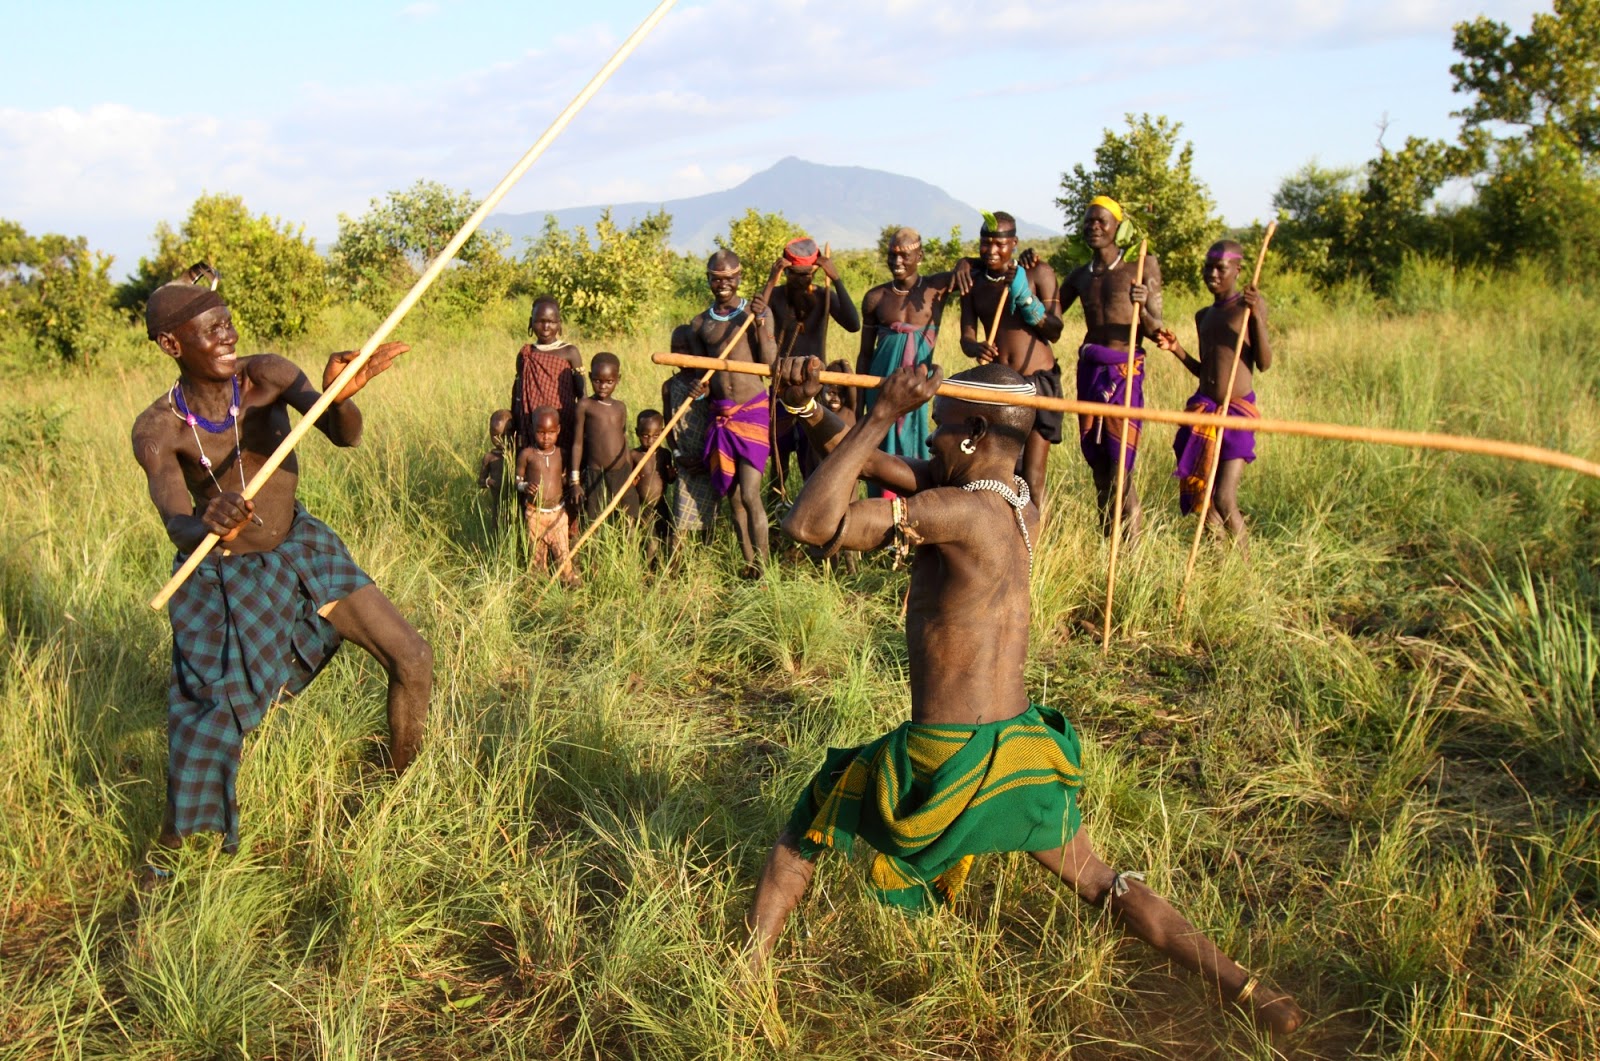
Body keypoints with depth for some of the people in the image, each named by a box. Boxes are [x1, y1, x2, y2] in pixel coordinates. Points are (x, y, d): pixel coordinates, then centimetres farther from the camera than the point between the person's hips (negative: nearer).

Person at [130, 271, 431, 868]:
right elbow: (177, 526, -35)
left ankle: (403, 782, 21)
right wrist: (209, 527, -60)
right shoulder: (157, 430, -21)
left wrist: (339, 395, -55)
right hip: (221, 580, -2)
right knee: (209, 727, -2)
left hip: (301, 551, 3)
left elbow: (345, 436, -31)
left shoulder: (267, 376, -17)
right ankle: (167, 852, 26)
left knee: (413, 660, -4)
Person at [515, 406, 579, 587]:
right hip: (534, 513, -1)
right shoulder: (526, 454, -6)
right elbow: (517, 479, 1)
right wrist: (525, 486, -18)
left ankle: (570, 582, 13)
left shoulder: (562, 454, 0)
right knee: (537, 552, 10)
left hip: (557, 511, 1)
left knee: (562, 551, 1)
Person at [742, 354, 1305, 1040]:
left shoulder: (960, 512, -21)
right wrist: (809, 407, -7)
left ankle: (744, 976, 22)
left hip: (946, 759, -6)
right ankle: (1246, 990, 22)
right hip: (1023, 747, 7)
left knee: (805, 828, 19)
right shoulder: (1016, 500, 2)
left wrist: (882, 414, -23)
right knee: (1098, 883, 24)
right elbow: (868, 462, 7)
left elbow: (810, 522, -26)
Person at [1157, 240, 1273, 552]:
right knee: (1197, 498, 7)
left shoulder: (1251, 305, -3)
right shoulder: (1203, 316, 16)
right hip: (1202, 408, 6)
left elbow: (1264, 363, -10)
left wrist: (1256, 316, -21)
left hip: (1238, 411, -6)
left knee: (1224, 500, -14)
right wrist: (1176, 349, 6)